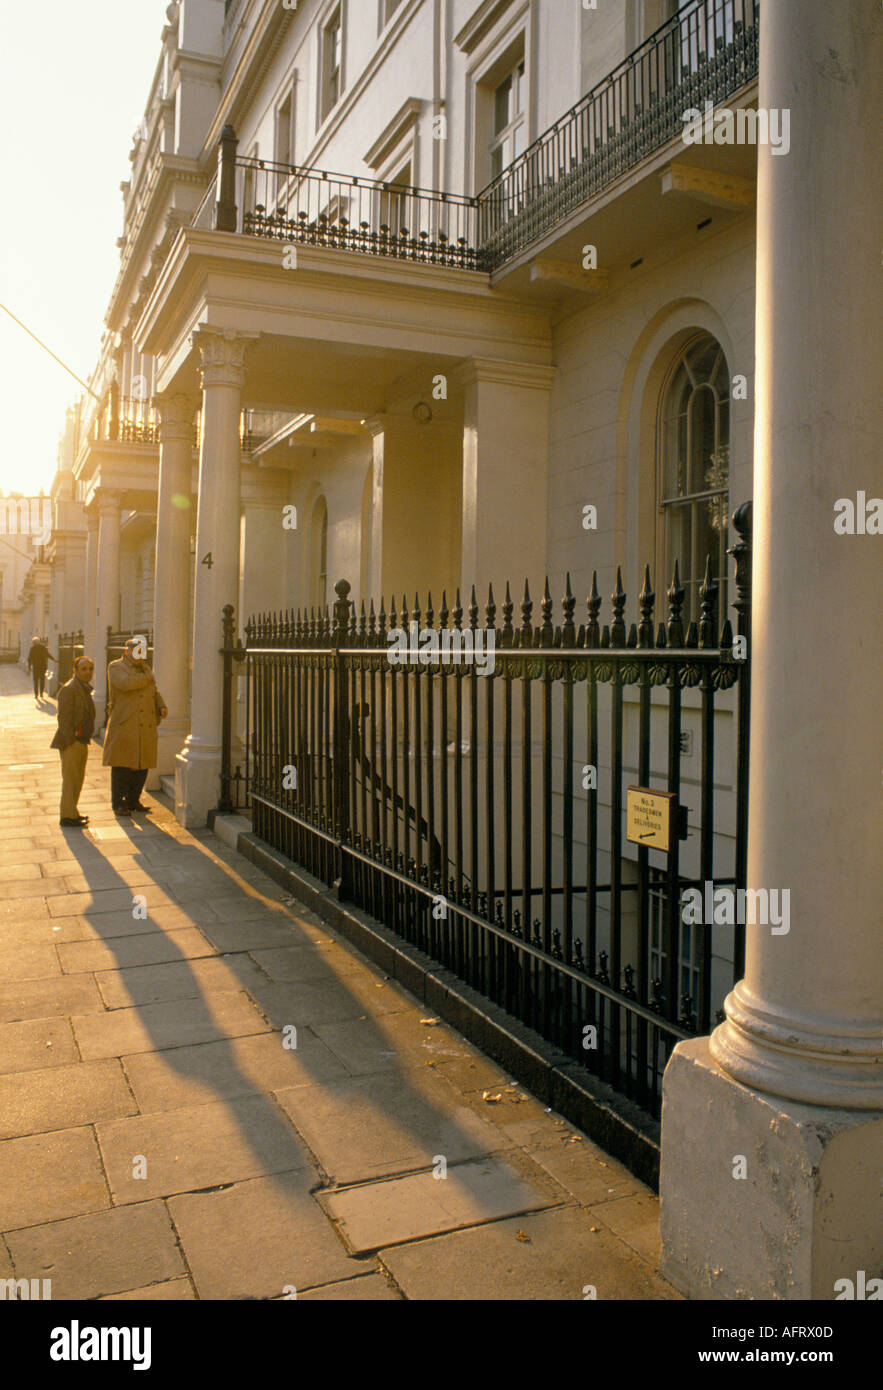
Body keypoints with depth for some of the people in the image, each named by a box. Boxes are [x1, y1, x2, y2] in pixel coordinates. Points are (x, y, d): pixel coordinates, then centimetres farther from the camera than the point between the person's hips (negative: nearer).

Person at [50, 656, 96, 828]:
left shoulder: (85, 689, 15)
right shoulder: (69, 689, -14)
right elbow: (64, 718, -18)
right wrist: (70, 741, -21)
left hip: (82, 742, 10)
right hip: (71, 742, -9)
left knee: (78, 778, 15)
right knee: (70, 778, -5)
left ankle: (72, 813, 24)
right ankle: (68, 816, -1)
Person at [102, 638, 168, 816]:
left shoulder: (146, 668, 20)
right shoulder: (116, 667, 0)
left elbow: (155, 693, 23)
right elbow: (125, 683, -20)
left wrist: (161, 707, 4)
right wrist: (146, 679, -7)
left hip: (146, 727, 6)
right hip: (124, 726, -6)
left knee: (142, 765, 9)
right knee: (122, 765, -3)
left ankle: (133, 800, 21)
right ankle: (118, 803, 6)